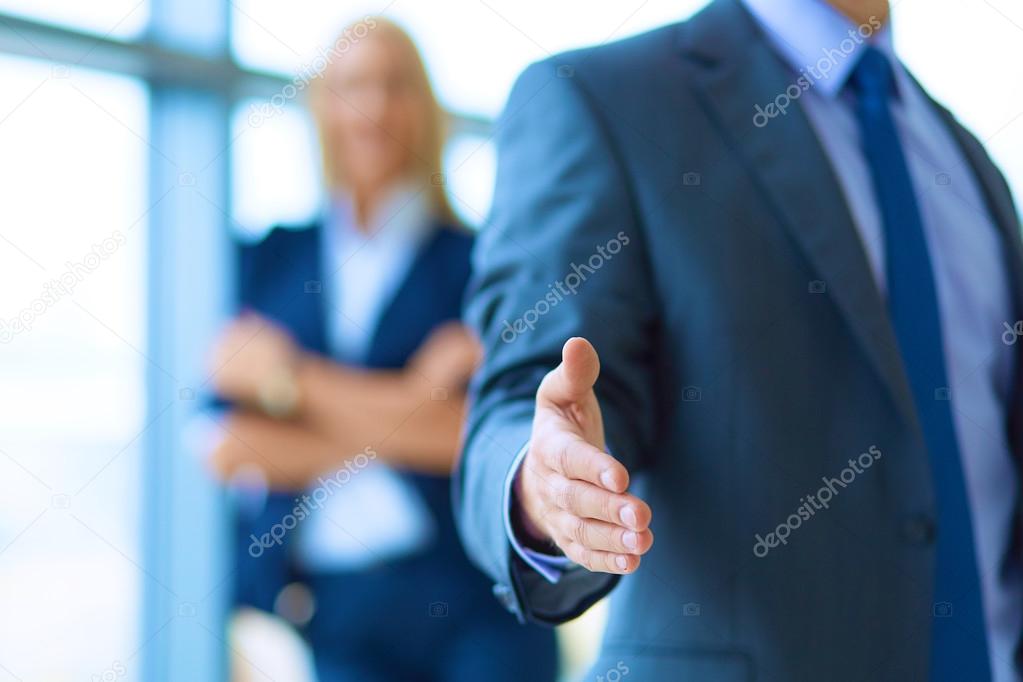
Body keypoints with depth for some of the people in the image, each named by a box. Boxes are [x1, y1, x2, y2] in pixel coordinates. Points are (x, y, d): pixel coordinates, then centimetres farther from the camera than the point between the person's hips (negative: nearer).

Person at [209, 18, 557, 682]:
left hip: (472, 607, -2)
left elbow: (477, 433, -9)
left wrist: (287, 378, -4)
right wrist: (401, 410, -8)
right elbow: (231, 447, 1)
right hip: (330, 608, 2)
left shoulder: (478, 260, 3)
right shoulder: (268, 258, 11)